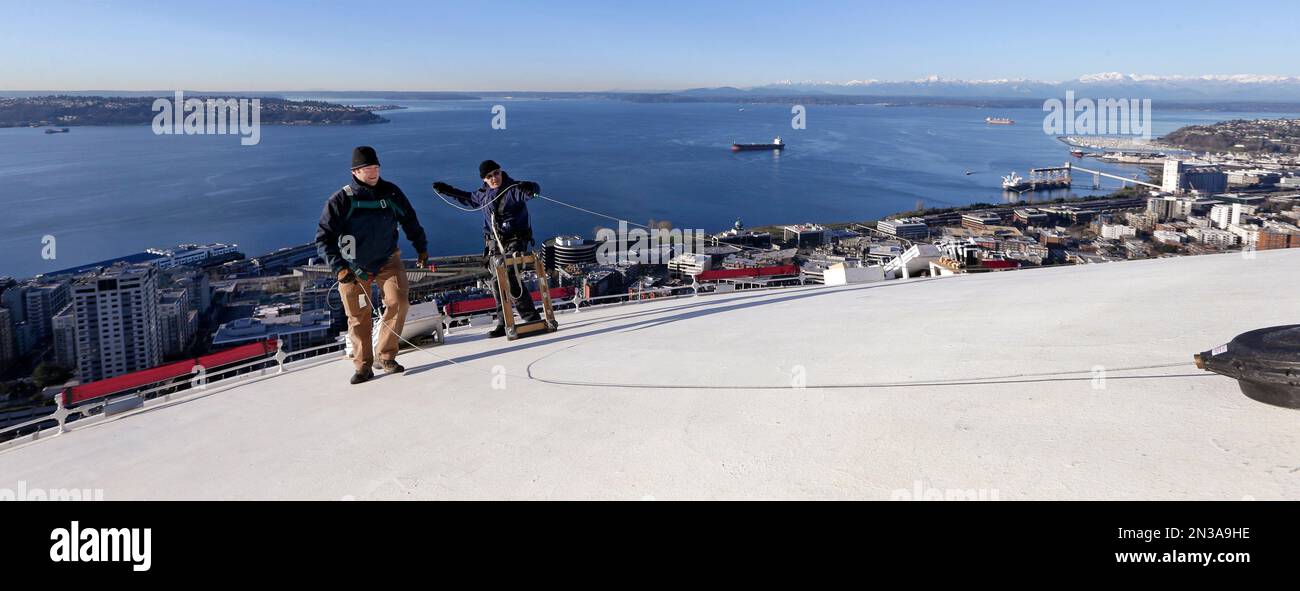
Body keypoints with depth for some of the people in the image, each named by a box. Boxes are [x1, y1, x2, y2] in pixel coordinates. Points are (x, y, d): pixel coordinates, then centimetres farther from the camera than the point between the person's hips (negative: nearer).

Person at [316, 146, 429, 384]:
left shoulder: (390, 192, -4)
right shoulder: (341, 200, -13)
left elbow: (409, 220, 14)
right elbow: (324, 238, -12)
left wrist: (421, 247, 19)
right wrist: (338, 267, -22)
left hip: (387, 261, 2)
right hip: (353, 267, -1)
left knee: (398, 302, -17)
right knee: (358, 317, 2)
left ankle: (386, 356, -4)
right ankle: (363, 366, 15)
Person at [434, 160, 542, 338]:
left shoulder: (513, 189, -9)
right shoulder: (483, 194, 11)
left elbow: (534, 190, -27)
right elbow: (470, 199, 34)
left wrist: (530, 188, -51)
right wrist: (449, 191, 35)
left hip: (515, 241, -6)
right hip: (495, 243, 6)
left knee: (510, 278, -19)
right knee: (497, 282, 0)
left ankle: (532, 318, -10)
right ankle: (504, 323, 6)